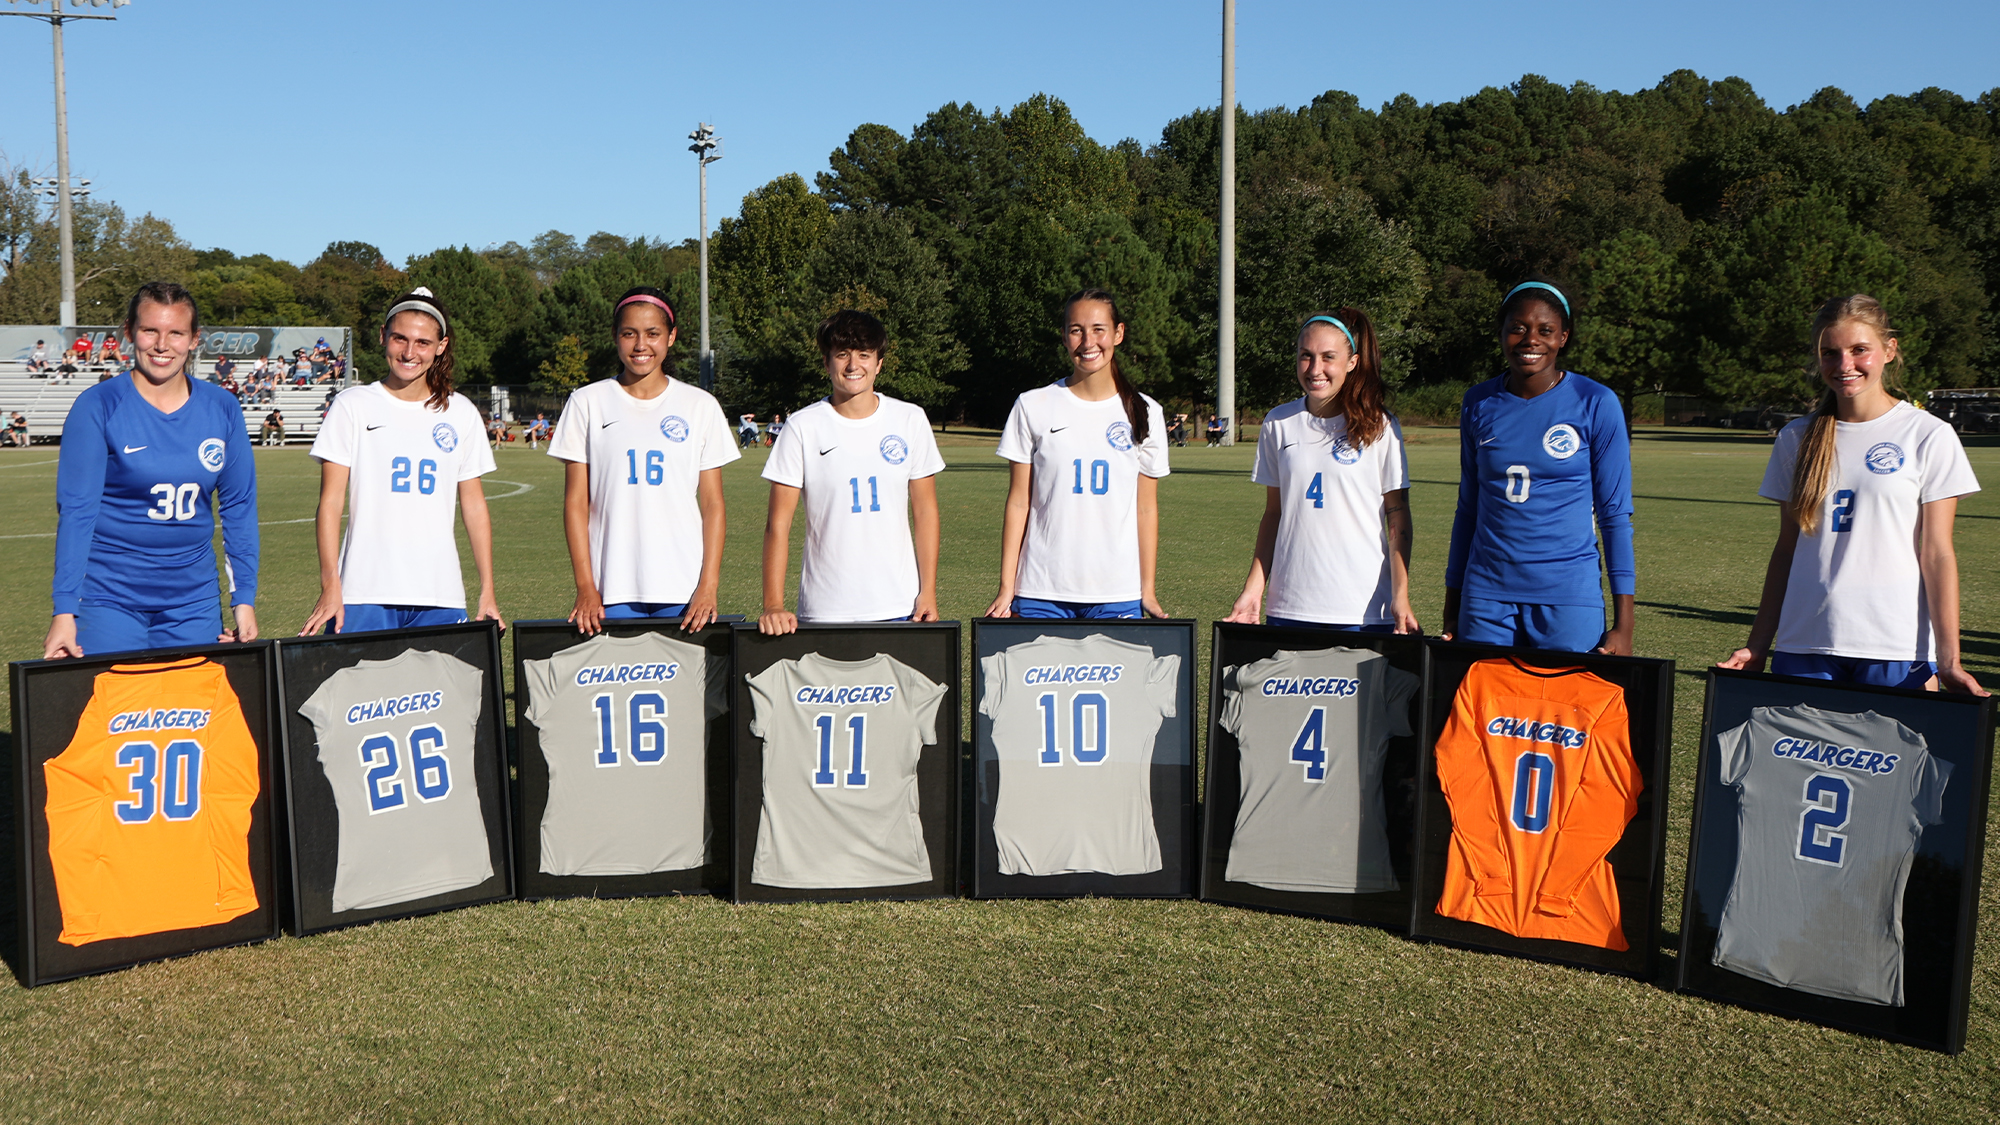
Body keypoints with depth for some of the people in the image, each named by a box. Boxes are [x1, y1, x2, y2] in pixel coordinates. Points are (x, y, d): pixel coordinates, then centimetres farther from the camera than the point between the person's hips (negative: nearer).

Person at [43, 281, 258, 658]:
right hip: (109, 599, -3)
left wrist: (244, 598, 3)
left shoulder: (221, 409, 3)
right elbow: (76, 511, -8)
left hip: (194, 601, 3)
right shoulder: (98, 407, -6)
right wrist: (64, 612, -14)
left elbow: (239, 505, 7)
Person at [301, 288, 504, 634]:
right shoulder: (353, 405, 3)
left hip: (440, 596, 2)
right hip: (365, 594, -2)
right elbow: (330, 501, -1)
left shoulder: (461, 413, 9)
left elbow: (474, 504, 11)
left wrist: (487, 591, 6)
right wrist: (330, 585, -9)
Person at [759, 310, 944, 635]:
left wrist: (928, 594, -1)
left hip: (899, 608, 1)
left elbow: (925, 511, 7)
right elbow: (778, 523, -2)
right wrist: (773, 605, -10)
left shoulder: (911, 420, 4)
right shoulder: (803, 426, -1)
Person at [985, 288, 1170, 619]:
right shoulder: (1032, 407, 3)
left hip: (1118, 593, 1)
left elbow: (1146, 509, 8)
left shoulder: (1145, 414, 6)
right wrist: (1006, 588, -1)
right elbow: (1018, 503, 3)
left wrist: (1148, 591, 4)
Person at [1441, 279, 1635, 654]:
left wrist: (1623, 623, -7)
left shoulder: (1596, 403, -3)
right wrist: (1452, 608, 11)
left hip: (1570, 596, -3)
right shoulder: (1478, 404, 6)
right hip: (1487, 596, 3)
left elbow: (1616, 514, -2)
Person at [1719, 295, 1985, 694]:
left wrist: (1948, 660, -8)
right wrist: (1757, 646, 7)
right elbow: (1786, 548, 11)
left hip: (1896, 648, -3)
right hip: (1803, 646, 3)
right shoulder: (1797, 439, 8)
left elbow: (1937, 554, -3)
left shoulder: (1929, 436, 0)